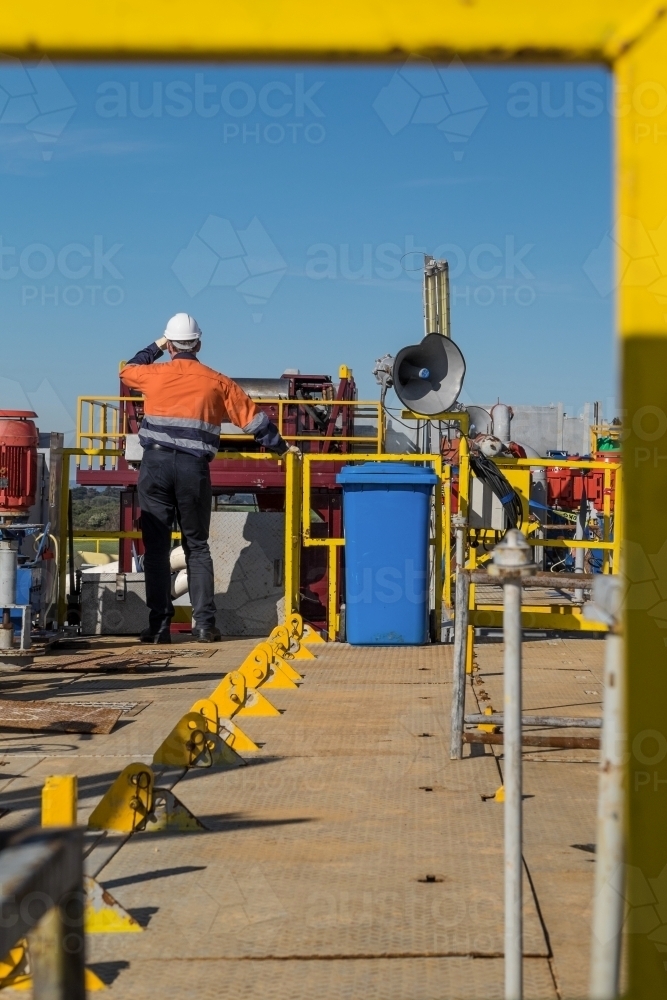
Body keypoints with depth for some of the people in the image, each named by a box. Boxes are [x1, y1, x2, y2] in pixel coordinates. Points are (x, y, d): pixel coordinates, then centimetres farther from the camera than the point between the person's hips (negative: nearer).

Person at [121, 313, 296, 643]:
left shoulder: (154, 375, 6)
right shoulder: (216, 382, 6)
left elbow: (127, 370, 30)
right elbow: (254, 418, 9)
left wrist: (154, 348, 43)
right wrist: (281, 447, 22)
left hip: (156, 465, 0)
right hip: (194, 469, 0)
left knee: (156, 547, 3)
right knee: (197, 546, 11)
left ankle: (159, 626, 1)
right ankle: (204, 624, 6)